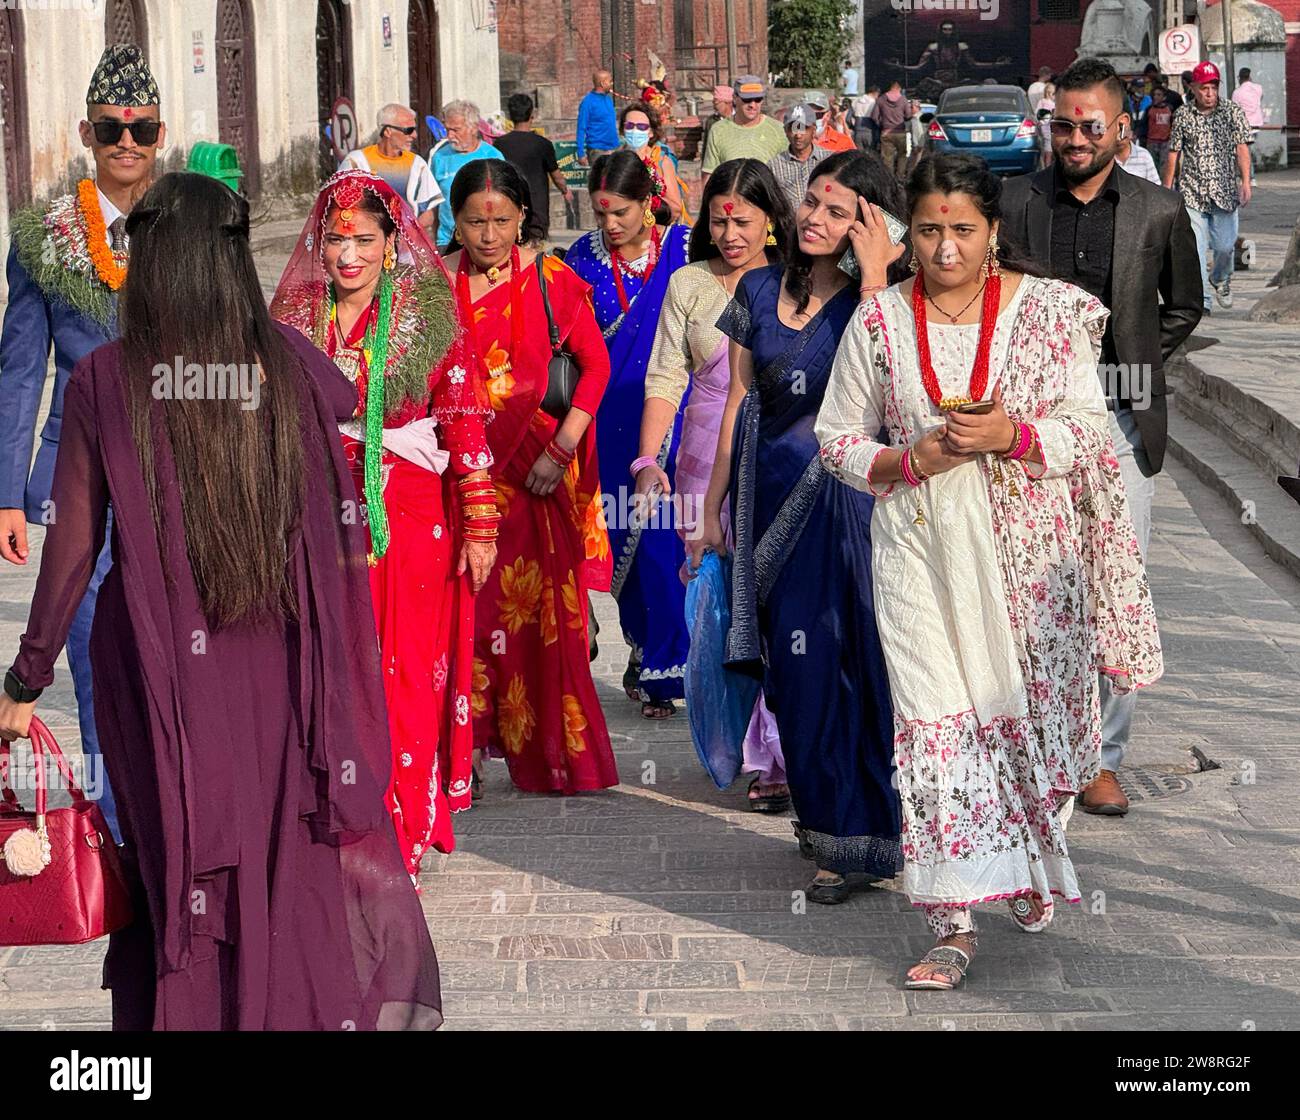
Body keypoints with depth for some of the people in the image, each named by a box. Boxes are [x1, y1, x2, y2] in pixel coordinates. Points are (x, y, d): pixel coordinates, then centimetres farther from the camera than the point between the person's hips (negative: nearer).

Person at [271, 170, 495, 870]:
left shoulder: (428, 319, -1)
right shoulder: (294, 319, 7)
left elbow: (464, 428, -2)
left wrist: (477, 529, -5)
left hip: (408, 519, -2)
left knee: (406, 676, -1)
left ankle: (401, 839, 8)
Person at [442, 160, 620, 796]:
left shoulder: (552, 280, 1)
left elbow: (596, 364, 1)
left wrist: (560, 449, -8)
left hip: (540, 468, -1)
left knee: (543, 609, 0)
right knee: (469, 606, -3)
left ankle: (547, 753, 12)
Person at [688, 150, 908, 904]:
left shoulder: (875, 297, -4)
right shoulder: (760, 291, 8)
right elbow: (740, 400, 12)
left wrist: (873, 275, -21)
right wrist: (713, 506, 12)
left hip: (849, 495, -4)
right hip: (774, 494, 4)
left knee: (856, 658, -2)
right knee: (797, 664, 7)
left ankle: (857, 837, 7)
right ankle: (822, 818, 21)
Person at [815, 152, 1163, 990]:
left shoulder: (1048, 310, 0)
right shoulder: (879, 322, 2)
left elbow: (1089, 431, -1)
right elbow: (837, 438, 7)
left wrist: (1010, 435, -19)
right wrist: (914, 459, -11)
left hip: (1028, 549, 0)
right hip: (922, 550, 0)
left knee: (1031, 711, 9)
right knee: (937, 724, -7)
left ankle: (1033, 866, 39)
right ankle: (955, 923, -2)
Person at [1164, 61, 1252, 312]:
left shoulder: (1233, 112, 3)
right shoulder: (1182, 116, 5)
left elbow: (1242, 148, -2)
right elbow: (1173, 154, 9)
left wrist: (1245, 182, -13)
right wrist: (1167, 189, 9)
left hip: (1225, 191, 0)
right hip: (1191, 192, 0)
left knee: (1225, 244, 0)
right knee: (1194, 245, -9)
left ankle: (1220, 278, 33)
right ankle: (1200, 298, -4)